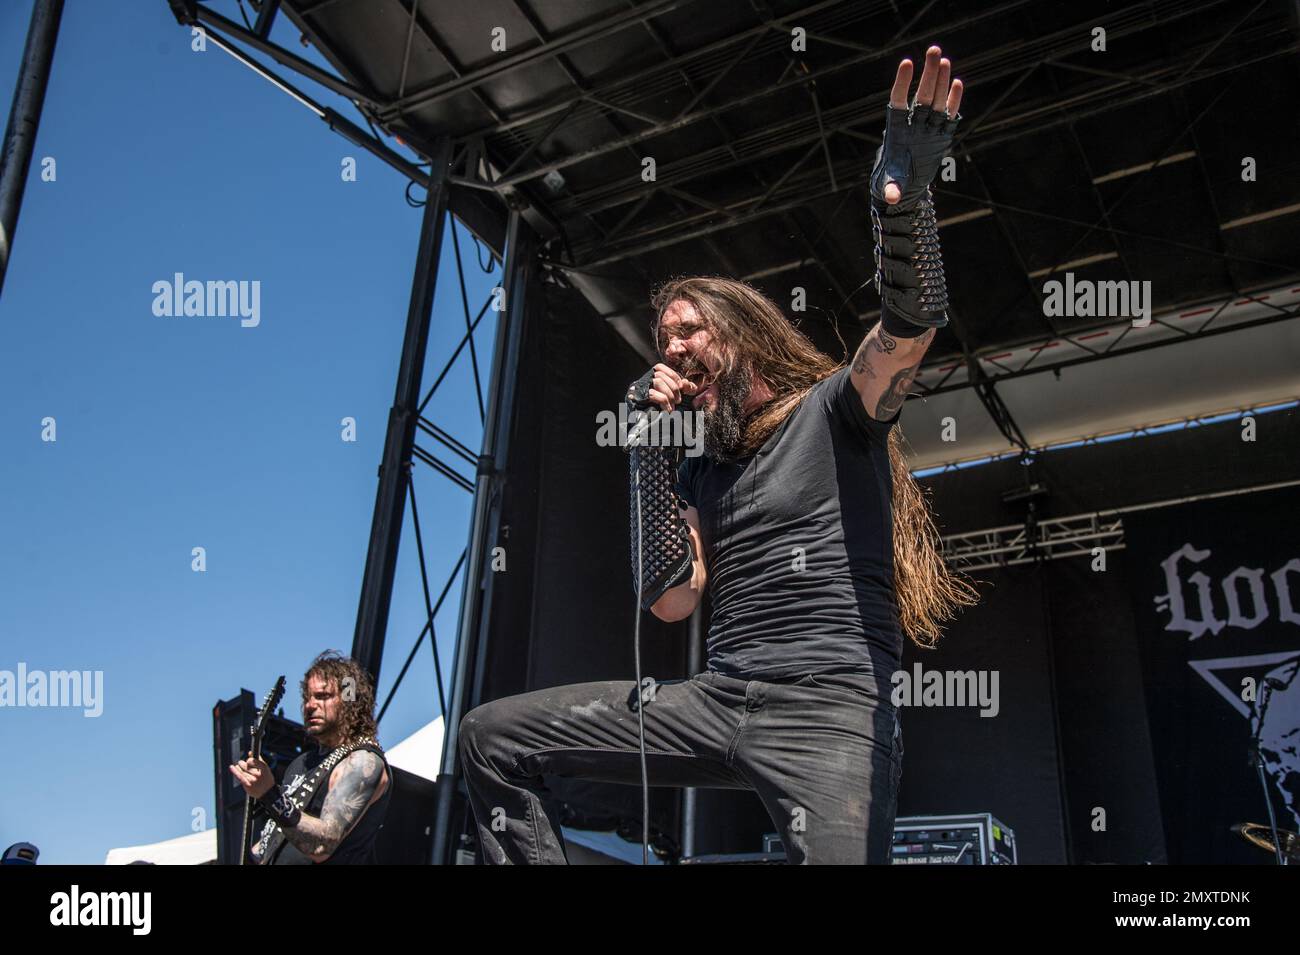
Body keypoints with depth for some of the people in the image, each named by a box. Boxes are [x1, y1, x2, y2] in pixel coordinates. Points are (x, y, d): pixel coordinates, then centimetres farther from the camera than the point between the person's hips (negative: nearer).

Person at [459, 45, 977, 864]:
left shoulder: (833, 408, 6)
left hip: (831, 710, -5)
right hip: (717, 700, 6)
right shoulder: (702, 472, 21)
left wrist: (905, 199, -33)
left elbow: (911, 324, -14)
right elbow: (673, 602, 6)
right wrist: (648, 443, 5)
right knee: (493, 738, 3)